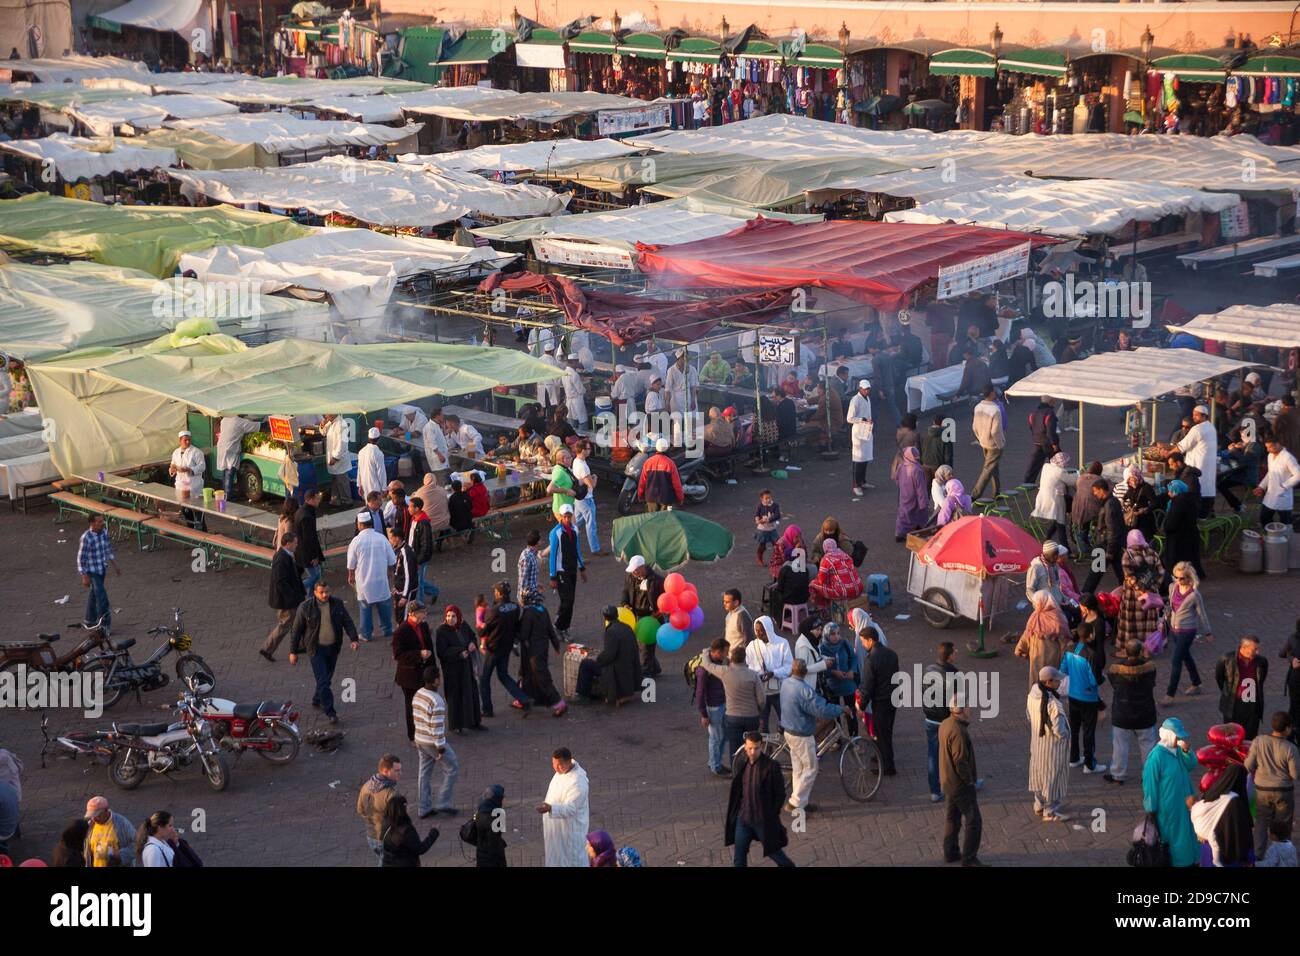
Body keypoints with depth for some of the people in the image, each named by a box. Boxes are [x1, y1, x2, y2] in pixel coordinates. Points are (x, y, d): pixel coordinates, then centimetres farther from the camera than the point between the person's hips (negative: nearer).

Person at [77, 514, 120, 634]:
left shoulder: (104, 532, -3)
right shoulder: (86, 538, -23)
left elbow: (108, 550, 13)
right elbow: (81, 558, -17)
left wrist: (115, 566, 15)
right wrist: (85, 577, -17)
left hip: (102, 569, 7)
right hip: (92, 571, -7)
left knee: (94, 593, 20)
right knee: (102, 597, -8)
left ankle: (91, 620, 34)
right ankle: (104, 625, 0)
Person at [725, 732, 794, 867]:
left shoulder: (771, 766, -15)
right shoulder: (739, 765, 0)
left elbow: (780, 794, -9)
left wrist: (772, 815, -11)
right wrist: (733, 813, 6)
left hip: (764, 820, -4)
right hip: (742, 818, 4)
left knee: (772, 851, 12)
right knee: (739, 858, 7)